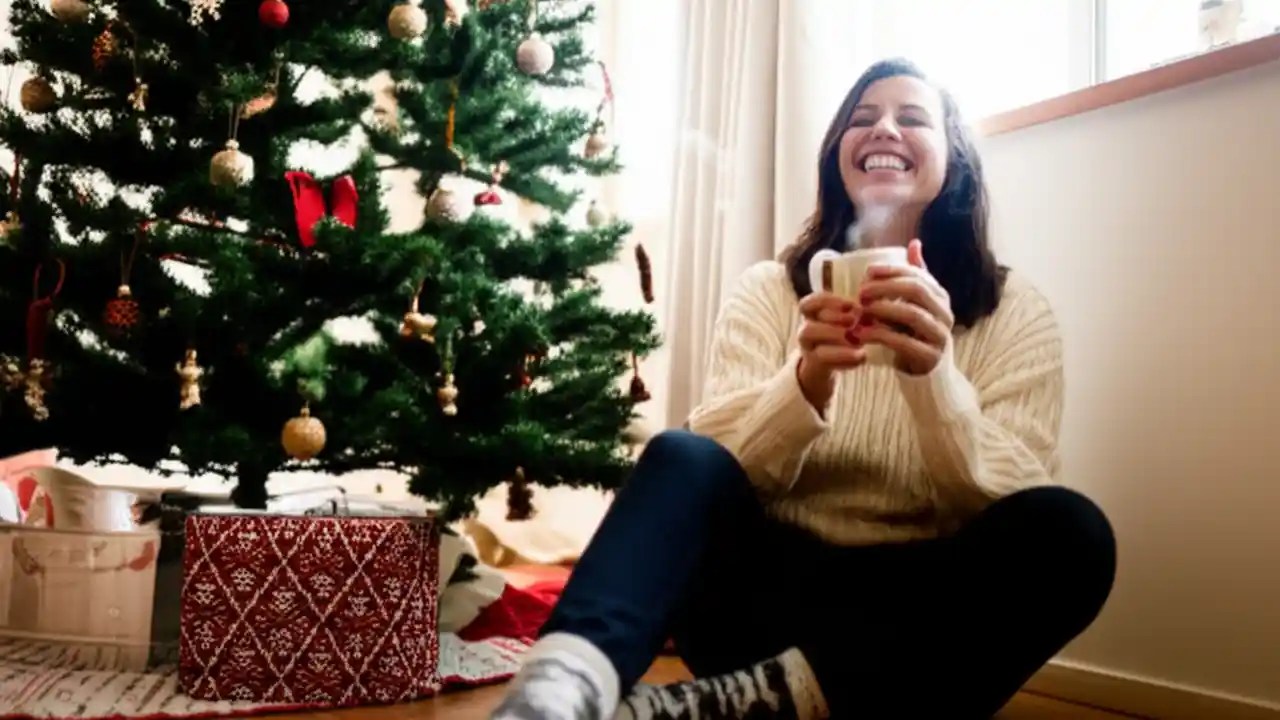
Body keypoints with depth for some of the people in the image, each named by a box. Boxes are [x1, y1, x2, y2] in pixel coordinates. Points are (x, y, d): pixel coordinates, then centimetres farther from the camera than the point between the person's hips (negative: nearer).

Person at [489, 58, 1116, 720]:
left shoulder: (1016, 311, 3)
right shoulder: (767, 289, 5)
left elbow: (1004, 507, -10)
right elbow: (719, 469, -7)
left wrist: (934, 375, -28)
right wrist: (805, 382, -28)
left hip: (915, 612, 0)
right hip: (772, 588, 0)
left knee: (1070, 530, -28)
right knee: (682, 457, -27)